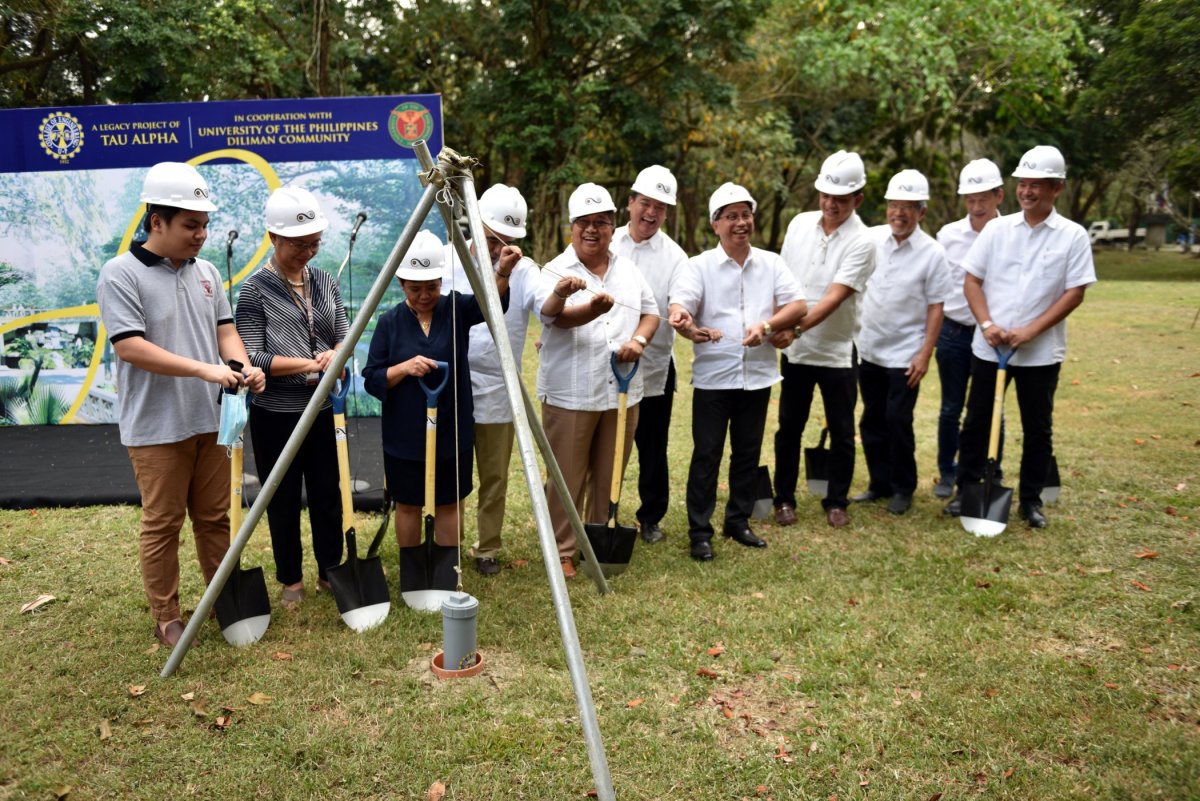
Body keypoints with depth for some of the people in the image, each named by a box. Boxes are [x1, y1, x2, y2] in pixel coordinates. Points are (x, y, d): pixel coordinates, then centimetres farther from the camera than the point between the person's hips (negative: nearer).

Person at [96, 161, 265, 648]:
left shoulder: (206, 272, 10)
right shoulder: (120, 274, -9)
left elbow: (225, 329, 11)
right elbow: (130, 347, -17)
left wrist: (243, 365, -10)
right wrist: (203, 369, -23)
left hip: (211, 420, 6)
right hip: (157, 427, -6)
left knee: (215, 517, 14)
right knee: (162, 525, 4)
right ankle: (166, 618, 17)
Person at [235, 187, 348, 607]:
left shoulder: (325, 282, 6)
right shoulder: (256, 289, -8)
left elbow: (342, 337, 9)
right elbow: (252, 357, -13)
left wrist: (333, 355, -13)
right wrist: (308, 364, -20)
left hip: (322, 409, 4)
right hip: (275, 414, -4)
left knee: (328, 495, 12)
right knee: (284, 501, 9)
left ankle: (331, 571, 28)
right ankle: (290, 580, 25)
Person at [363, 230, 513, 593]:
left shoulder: (455, 309, -4)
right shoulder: (390, 322, -4)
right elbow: (372, 379, -4)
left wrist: (503, 272, -45)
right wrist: (404, 368, -23)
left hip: (452, 433, 1)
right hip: (404, 437, 0)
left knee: (449, 505, 11)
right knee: (408, 506, 12)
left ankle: (445, 583, 27)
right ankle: (412, 583, 30)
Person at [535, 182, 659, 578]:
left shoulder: (628, 270, 11)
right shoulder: (556, 271, -5)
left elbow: (650, 311, 17)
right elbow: (555, 314, -23)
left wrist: (639, 339, -6)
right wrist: (593, 308, -44)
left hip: (622, 392, 5)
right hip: (569, 394, -4)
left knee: (609, 477, 14)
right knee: (568, 479, 3)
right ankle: (563, 552, 17)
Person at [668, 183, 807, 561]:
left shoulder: (771, 263, 8)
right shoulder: (700, 265, -2)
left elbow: (798, 305, -1)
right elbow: (679, 306, -18)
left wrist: (767, 324, -19)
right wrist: (686, 324, -42)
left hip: (757, 377, 4)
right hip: (712, 378, -3)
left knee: (748, 453, 13)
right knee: (706, 456, 2)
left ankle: (738, 522, 29)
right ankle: (700, 532, 12)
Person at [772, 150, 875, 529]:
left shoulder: (861, 242, -13)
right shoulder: (799, 224, 1)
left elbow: (834, 297, -23)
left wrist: (796, 326, -32)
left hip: (836, 351, -3)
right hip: (795, 349, 3)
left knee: (842, 433, 7)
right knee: (789, 427, 10)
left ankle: (836, 501, 24)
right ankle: (784, 498, 24)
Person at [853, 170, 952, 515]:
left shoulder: (932, 253, -8)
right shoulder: (870, 238, 0)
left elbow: (935, 307, -7)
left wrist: (926, 353, -12)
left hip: (904, 354, -4)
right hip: (868, 348, 4)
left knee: (897, 421, -1)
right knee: (872, 420, 12)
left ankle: (903, 488, 17)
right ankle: (880, 483, 26)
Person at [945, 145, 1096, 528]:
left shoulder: (1073, 235, -3)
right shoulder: (997, 229, 2)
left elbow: (1075, 293, -6)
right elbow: (971, 281, 3)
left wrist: (1031, 330, -16)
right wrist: (987, 323, -12)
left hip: (1041, 352, -1)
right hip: (988, 347, 2)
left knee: (1038, 428, 8)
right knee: (976, 422, 8)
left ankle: (1030, 500, 21)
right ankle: (966, 491, 21)